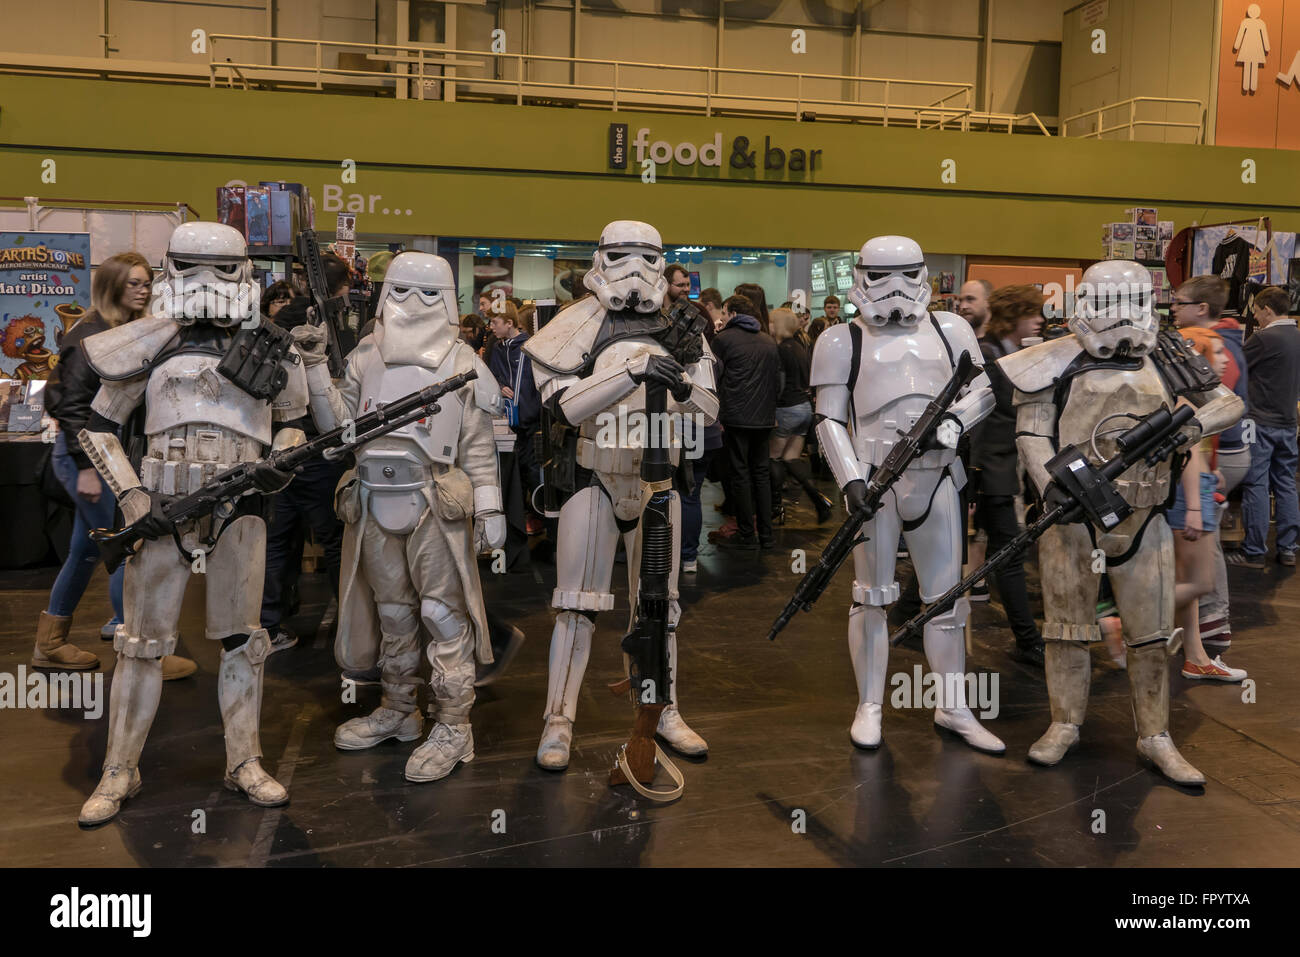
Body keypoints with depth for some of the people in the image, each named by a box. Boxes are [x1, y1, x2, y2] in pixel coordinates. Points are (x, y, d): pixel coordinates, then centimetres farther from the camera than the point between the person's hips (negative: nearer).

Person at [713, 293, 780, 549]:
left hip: (736, 417, -5)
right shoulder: (769, 341, 12)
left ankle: (746, 534, 4)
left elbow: (714, 378, -1)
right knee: (761, 473, 12)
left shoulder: (724, 338, -4)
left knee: (740, 474, 1)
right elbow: (778, 380, 16)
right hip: (765, 418, 5)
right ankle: (766, 533, 13)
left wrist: (717, 414, 8)